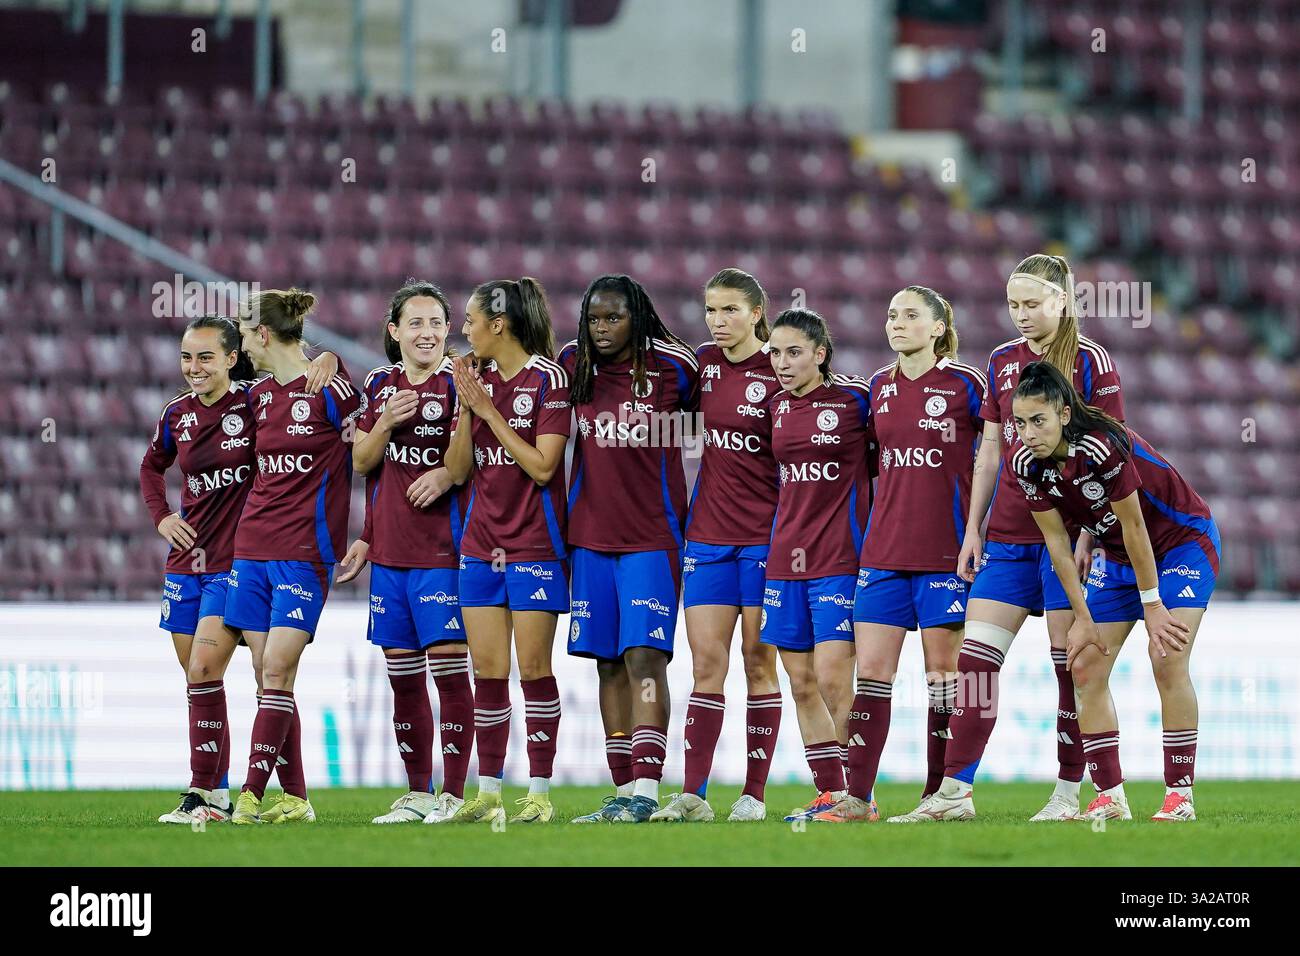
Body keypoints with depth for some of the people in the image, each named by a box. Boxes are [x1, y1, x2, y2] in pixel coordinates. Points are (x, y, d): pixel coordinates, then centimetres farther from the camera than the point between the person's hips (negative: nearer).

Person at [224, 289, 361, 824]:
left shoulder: (332, 389, -9)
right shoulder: (259, 395, 12)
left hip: (306, 550, -7)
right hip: (251, 546, 7)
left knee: (278, 670, -13)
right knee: (268, 675, 3)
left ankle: (253, 795, -16)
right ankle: (295, 799, 7)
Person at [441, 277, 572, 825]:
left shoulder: (548, 378, -8)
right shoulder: (479, 378, 10)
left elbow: (542, 466, -15)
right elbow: (458, 469, 8)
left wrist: (488, 408, -13)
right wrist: (467, 407, -5)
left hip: (534, 543, -6)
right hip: (482, 543, 6)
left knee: (533, 667, -4)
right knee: (487, 671, 5)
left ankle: (539, 793, 0)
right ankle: (488, 793, 8)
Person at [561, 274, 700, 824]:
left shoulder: (672, 366, -4)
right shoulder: (574, 367, 6)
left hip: (653, 539, -4)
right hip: (591, 536, 4)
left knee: (644, 657, -13)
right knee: (609, 665, 6)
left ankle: (646, 787, -18)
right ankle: (623, 789, 10)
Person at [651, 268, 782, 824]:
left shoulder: (777, 374, -8)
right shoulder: (703, 364, 7)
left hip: (764, 536, -4)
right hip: (707, 533, 4)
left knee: (759, 662, 1)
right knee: (706, 663, 0)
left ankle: (754, 794, 4)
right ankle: (692, 794, -3)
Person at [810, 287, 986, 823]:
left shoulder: (965, 385, -4)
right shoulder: (880, 387, 10)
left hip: (946, 551, -5)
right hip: (884, 551, 5)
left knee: (943, 672, 0)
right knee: (870, 672, -1)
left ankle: (939, 794, 6)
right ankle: (858, 798, -1)